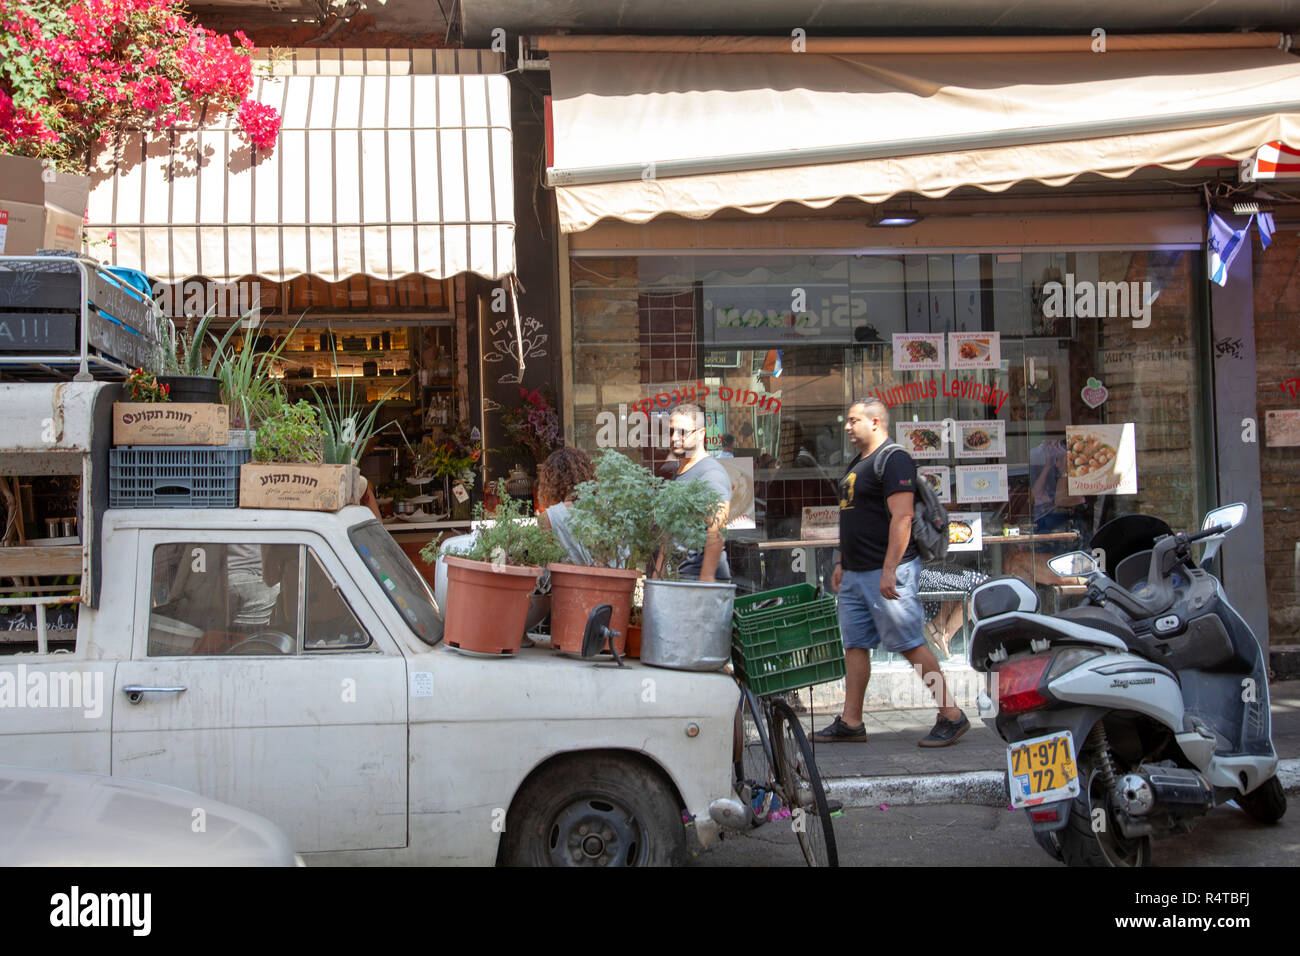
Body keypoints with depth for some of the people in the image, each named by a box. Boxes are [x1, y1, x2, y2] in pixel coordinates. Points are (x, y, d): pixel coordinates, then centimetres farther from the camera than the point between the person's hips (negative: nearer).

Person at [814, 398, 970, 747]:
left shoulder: (893, 460, -12)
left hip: (886, 574, -10)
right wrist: (842, 562, 22)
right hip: (855, 575, 10)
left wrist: (889, 569, -25)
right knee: (855, 646, 9)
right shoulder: (857, 464, 18)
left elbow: (902, 517, -20)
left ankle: (952, 716, 3)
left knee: (910, 645, -6)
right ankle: (850, 722, 15)